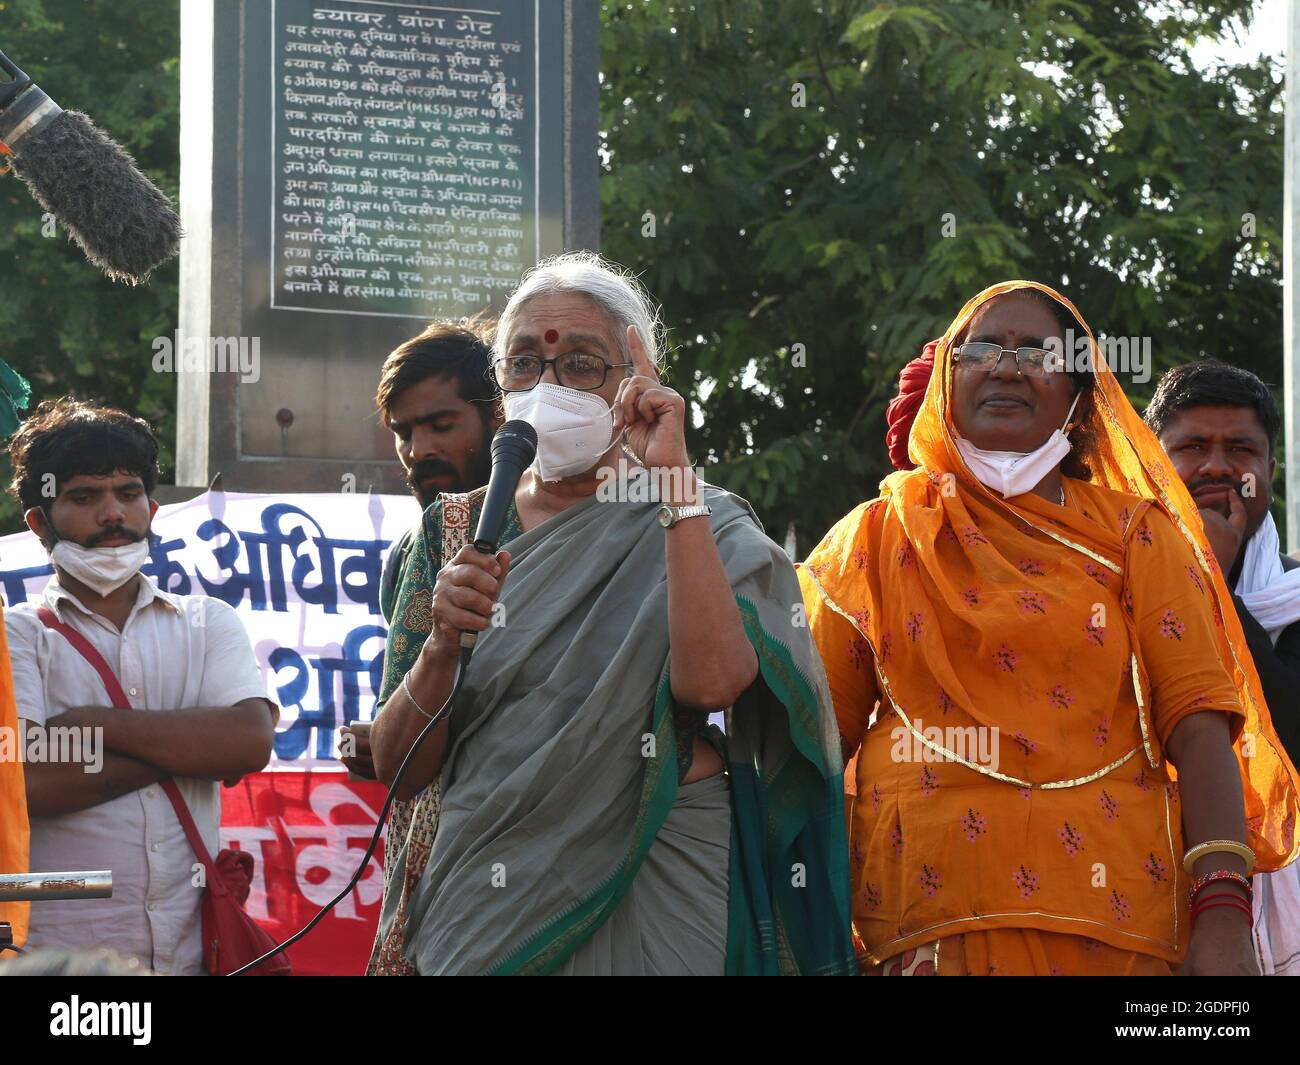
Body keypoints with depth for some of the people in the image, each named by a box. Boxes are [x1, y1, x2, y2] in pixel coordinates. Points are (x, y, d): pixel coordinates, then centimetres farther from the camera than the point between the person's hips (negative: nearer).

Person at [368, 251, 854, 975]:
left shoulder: (705, 528, -3)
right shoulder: (459, 529, 6)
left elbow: (711, 680, -26)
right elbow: (400, 770, 2)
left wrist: (674, 475, -23)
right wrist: (442, 642, -16)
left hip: (652, 904, -3)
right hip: (478, 902, 3)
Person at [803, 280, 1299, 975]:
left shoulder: (1132, 534, 9)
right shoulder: (880, 535, 11)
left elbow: (1197, 722, -1)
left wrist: (1223, 917, -13)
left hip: (1107, 916, 0)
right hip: (924, 918, 0)